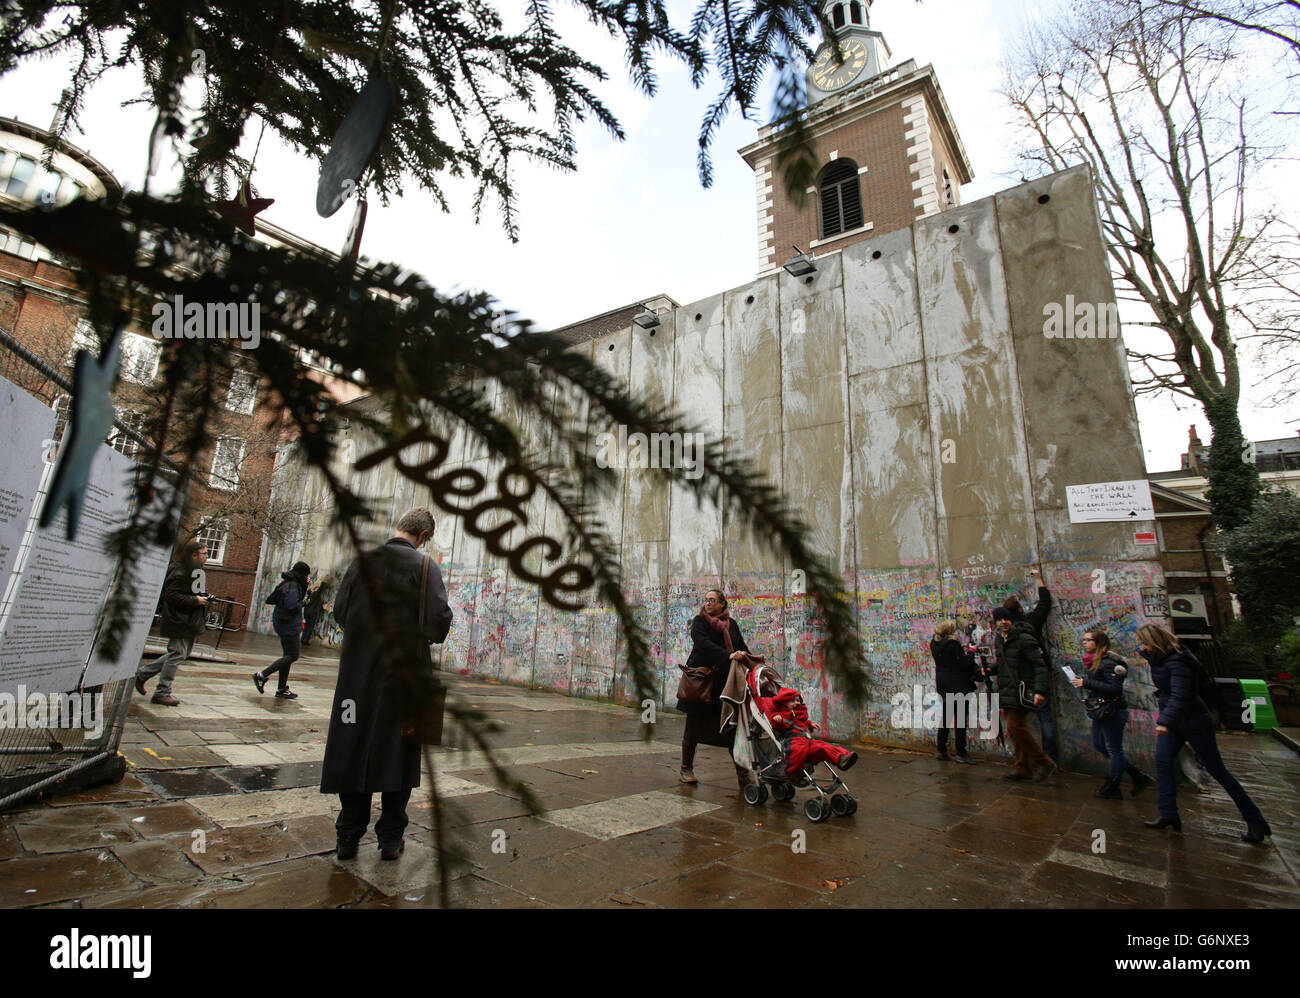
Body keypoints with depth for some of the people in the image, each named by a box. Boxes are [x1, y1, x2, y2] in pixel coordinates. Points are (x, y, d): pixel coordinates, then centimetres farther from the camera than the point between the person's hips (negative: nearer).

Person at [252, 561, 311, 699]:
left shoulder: (287, 584, 12)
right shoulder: (292, 587, -18)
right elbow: (293, 607, -29)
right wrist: (302, 604, -6)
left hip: (285, 624, 10)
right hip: (289, 625, -10)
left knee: (288, 655, 13)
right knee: (293, 655, -4)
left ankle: (281, 689, 18)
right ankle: (262, 675, -3)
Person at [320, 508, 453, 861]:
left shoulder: (363, 560, 1)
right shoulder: (425, 565, -10)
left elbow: (340, 609, 6)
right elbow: (440, 619, -15)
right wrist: (425, 635, 6)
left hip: (358, 668, 3)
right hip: (405, 671, -3)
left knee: (354, 749, 13)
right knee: (397, 752, 8)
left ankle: (348, 836, 23)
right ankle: (390, 838, 18)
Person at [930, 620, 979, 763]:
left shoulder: (934, 644, 3)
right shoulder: (953, 644, -18)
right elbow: (964, 664, -14)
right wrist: (970, 652, 0)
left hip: (942, 685, 7)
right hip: (958, 686, -7)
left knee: (945, 717, 14)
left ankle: (942, 751, 16)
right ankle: (961, 753, 7)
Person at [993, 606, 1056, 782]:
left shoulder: (1024, 639, -12)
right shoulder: (999, 640, 12)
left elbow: (1040, 666, -15)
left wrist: (1038, 691, -23)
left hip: (1021, 692, -8)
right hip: (1006, 693, 8)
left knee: (1015, 726, -12)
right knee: (1013, 729, 11)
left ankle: (1045, 763, 4)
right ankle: (1024, 769, 20)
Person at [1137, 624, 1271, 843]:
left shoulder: (1177, 662, -25)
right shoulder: (1159, 658, 2)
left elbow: (1180, 696, -34)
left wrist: (1165, 722, -42)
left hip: (1193, 721, -8)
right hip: (1174, 722, 8)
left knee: (1216, 769, 2)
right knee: (1162, 761, -1)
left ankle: (1255, 821, 18)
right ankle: (1169, 815, 0)